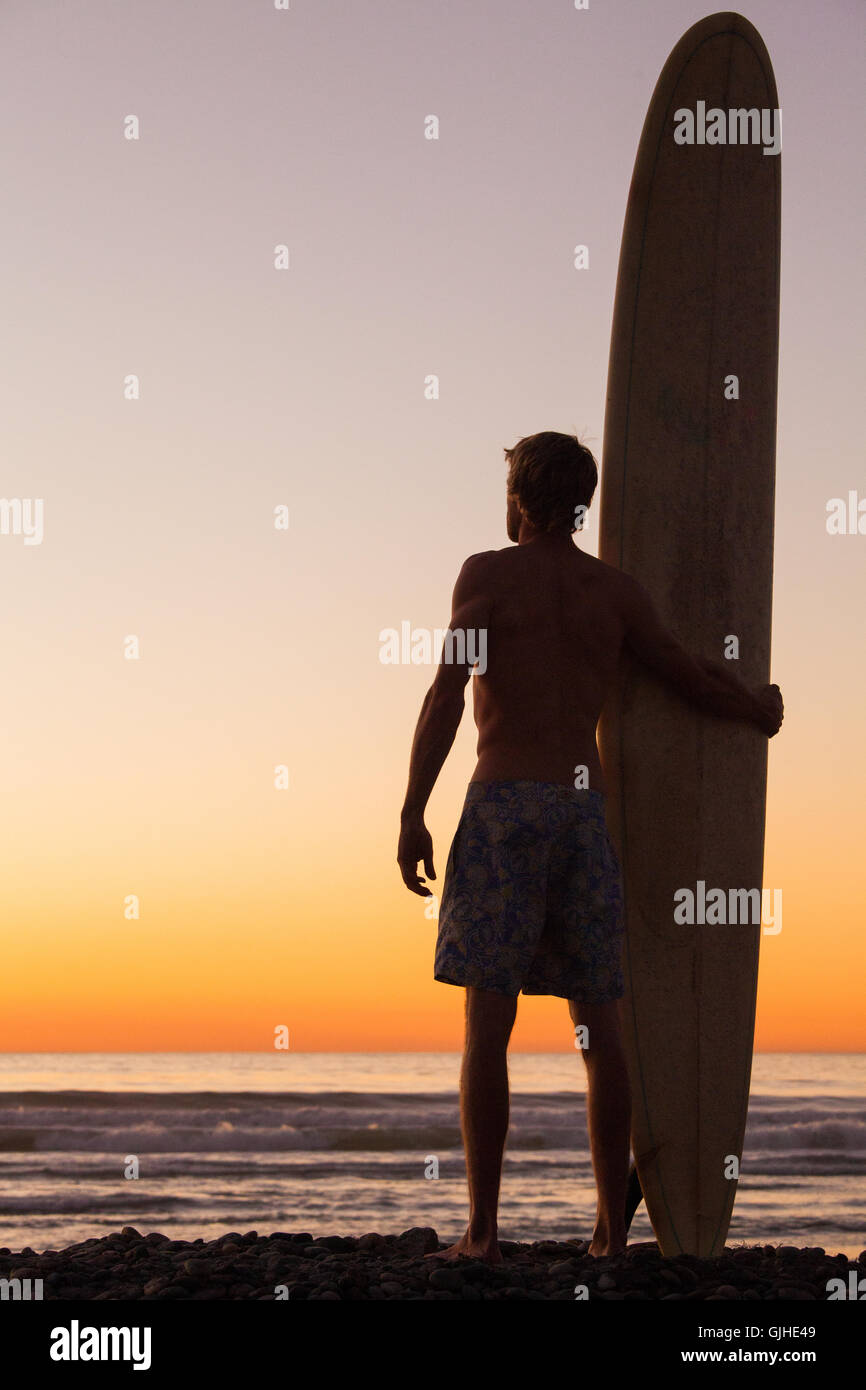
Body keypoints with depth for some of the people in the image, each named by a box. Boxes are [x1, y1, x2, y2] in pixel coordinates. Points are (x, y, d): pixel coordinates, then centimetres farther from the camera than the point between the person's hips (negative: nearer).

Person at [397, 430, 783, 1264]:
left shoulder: (486, 573, 1)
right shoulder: (617, 592, 11)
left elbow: (446, 695, -10)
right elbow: (699, 681, 19)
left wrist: (411, 815, -8)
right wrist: (763, 713, 41)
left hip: (502, 807, -3)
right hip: (587, 812, 4)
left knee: (488, 1022, -5)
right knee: (599, 1028, 7)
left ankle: (482, 1231, -8)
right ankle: (611, 1230, 7)